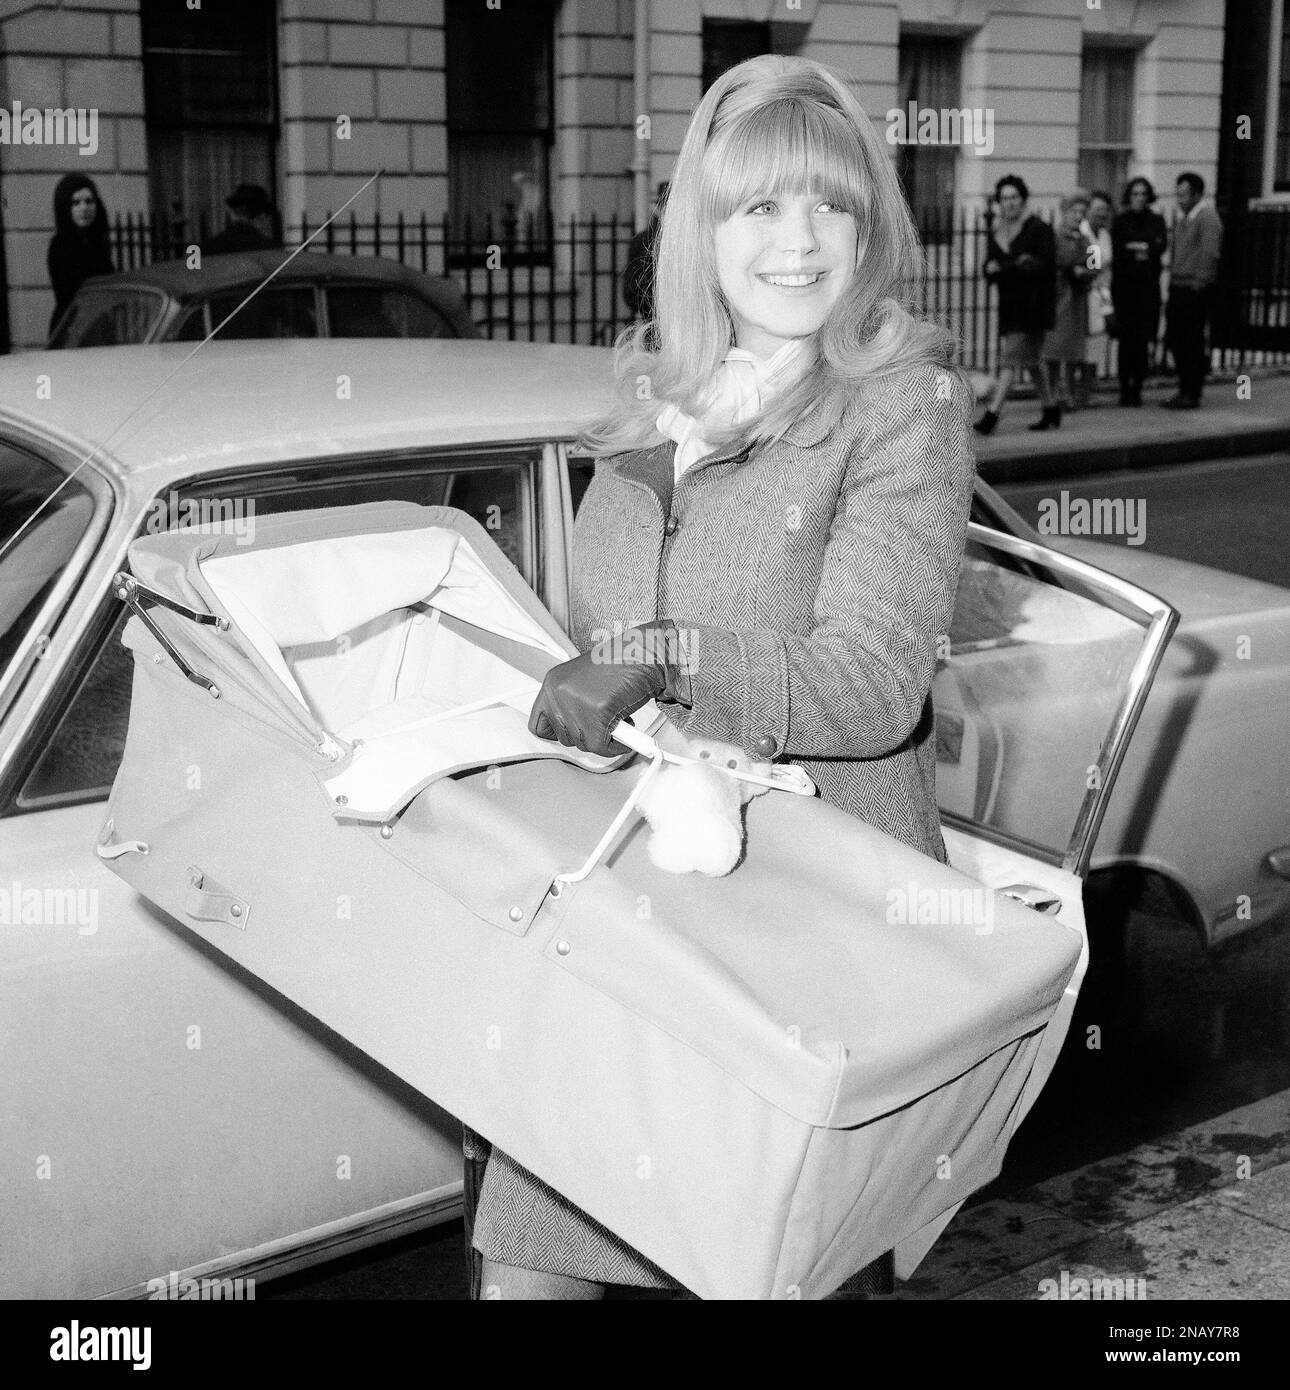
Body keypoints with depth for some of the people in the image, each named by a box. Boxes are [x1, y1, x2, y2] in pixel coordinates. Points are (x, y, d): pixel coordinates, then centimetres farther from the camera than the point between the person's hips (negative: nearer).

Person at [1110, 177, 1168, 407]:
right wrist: (1147, 248, -7)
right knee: (1126, 338, -6)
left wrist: (1135, 247, -10)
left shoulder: (1156, 221, 12)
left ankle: (1137, 390, 4)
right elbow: (1117, 249, -5)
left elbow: (1161, 246, -3)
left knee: (1143, 340, -2)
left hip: (1148, 285, 1)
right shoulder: (1120, 221, 7)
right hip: (1125, 284, -1)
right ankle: (1125, 389, -1)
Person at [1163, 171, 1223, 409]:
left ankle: (1192, 395, 3)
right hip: (1178, 288, 8)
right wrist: (1172, 278, 13)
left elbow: (1210, 254, -17)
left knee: (1192, 344, -4)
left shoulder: (1207, 217, -11)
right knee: (1174, 340, 10)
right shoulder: (1180, 217, 16)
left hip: (1195, 289, -8)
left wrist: (1200, 283, -18)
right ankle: (1184, 391, 19)